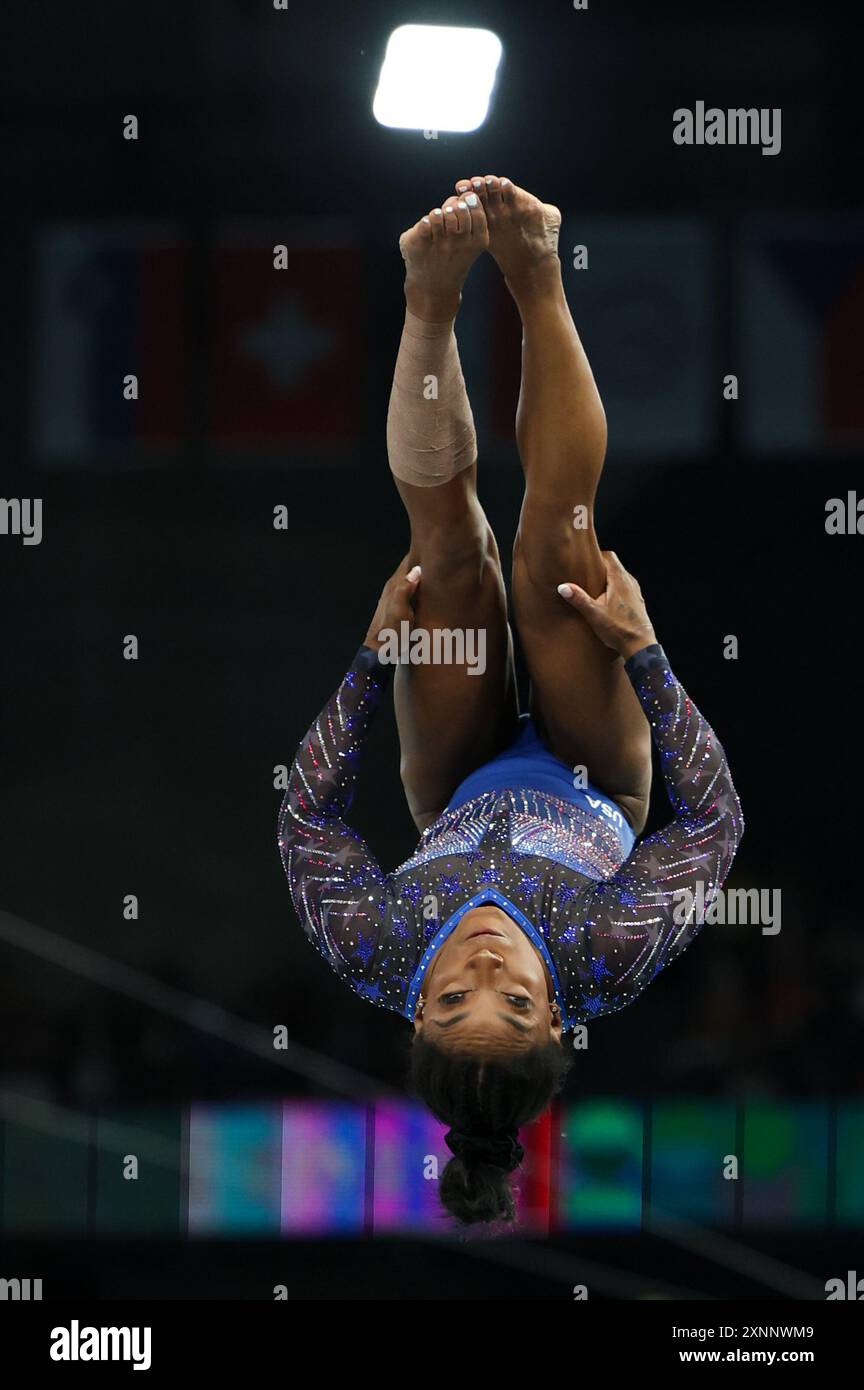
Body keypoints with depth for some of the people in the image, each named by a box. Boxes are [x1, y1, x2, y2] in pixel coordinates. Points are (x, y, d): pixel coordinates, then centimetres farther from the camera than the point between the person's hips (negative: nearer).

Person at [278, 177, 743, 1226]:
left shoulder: (375, 954, -43)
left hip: (460, 800, 1)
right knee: (554, 537, -19)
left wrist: (372, 659, -27)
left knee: (449, 534, -21)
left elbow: (307, 819, -24)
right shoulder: (611, 962, -45)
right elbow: (715, 816, -31)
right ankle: (534, 283, -9)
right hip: (590, 795, -1)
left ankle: (433, 301, -10)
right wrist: (644, 654, -34)